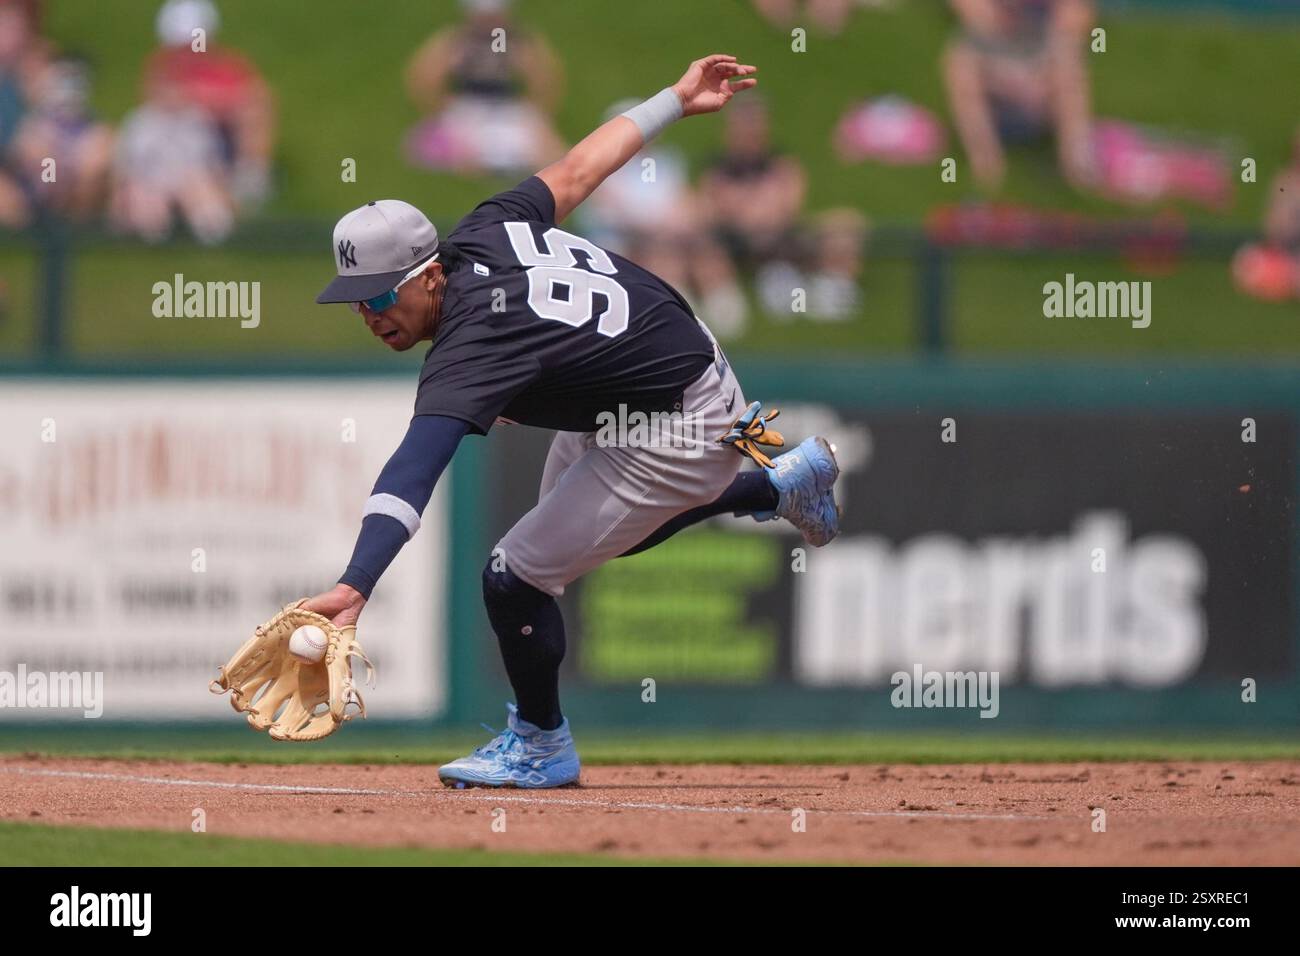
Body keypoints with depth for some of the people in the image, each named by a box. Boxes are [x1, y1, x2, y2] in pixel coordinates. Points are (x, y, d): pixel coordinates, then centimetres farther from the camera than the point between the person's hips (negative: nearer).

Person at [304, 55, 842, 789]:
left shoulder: (474, 343, -36)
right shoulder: (483, 232, -12)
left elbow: (413, 471, -50)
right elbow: (576, 172, 2)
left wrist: (356, 585, -61)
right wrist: (675, 103, 19)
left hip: (679, 435, -10)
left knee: (516, 577, -7)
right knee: (601, 528, 32)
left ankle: (542, 744, 19)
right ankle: (785, 486, 45)